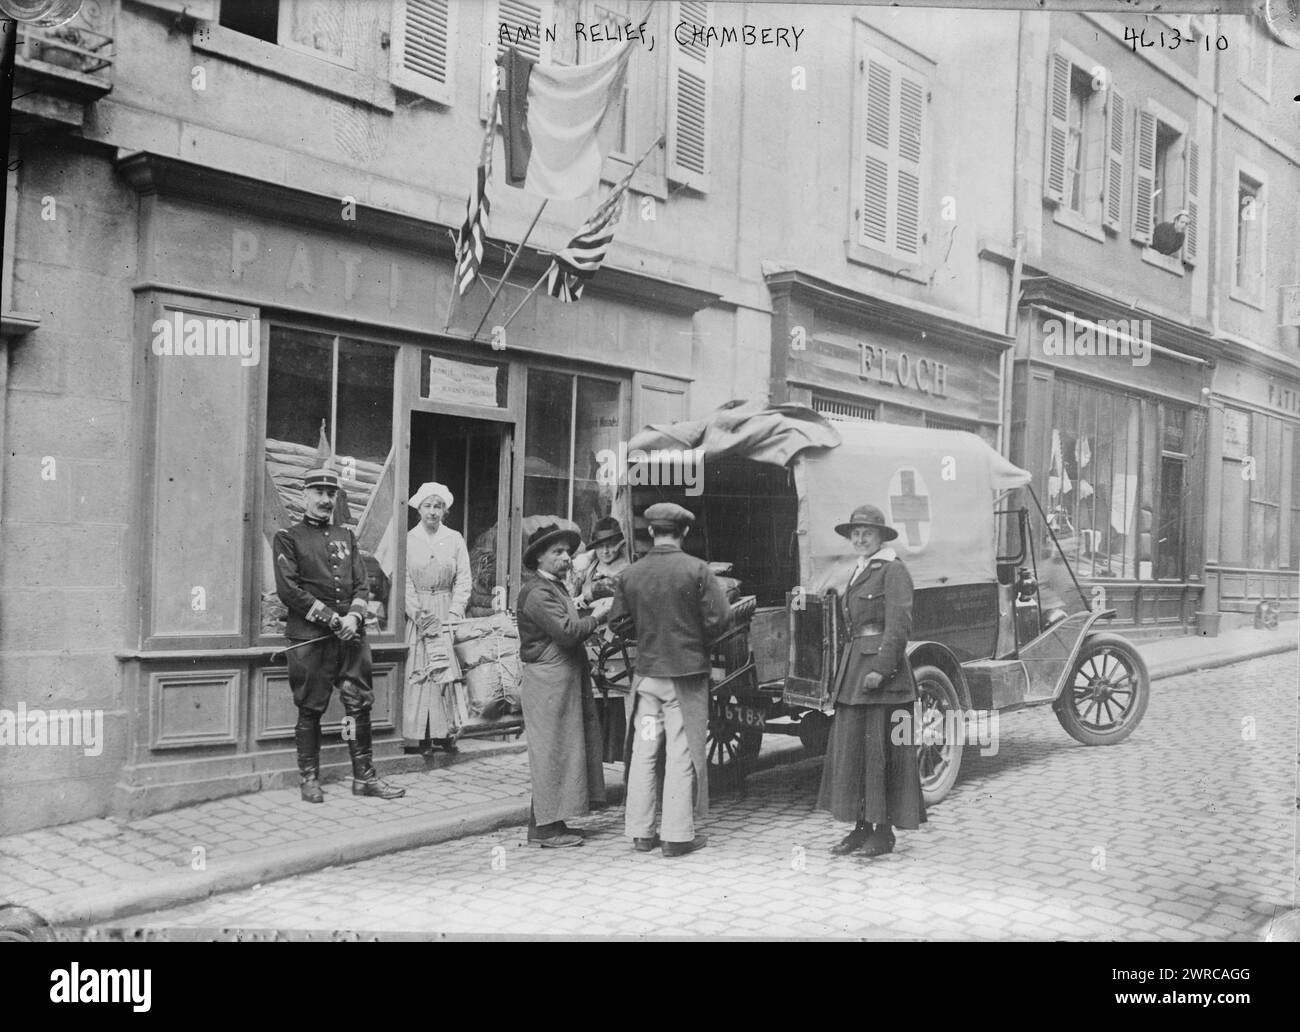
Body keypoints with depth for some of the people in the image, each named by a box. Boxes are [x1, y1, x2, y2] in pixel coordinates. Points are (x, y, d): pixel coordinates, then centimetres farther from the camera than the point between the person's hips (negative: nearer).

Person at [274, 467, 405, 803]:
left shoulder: (346, 536, 18)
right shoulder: (288, 538, 2)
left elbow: (362, 584, 12)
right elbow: (289, 589, -8)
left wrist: (353, 616, -8)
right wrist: (332, 619, -13)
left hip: (351, 634, 4)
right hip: (309, 637, -4)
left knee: (360, 705, 3)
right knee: (310, 709, 2)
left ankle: (364, 776, 11)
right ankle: (309, 779, 13)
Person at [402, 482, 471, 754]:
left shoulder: (455, 540, 7)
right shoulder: (408, 540, 3)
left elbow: (463, 581, 4)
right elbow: (404, 583, -1)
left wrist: (453, 615, -8)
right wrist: (420, 615, -12)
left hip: (447, 612, 1)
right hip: (416, 614, -1)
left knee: (446, 673, -5)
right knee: (417, 674, -6)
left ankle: (443, 733, 0)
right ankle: (417, 737, -3)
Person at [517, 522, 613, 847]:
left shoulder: (554, 588, 20)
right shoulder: (537, 592, -14)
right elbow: (567, 632, -23)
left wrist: (589, 613, 4)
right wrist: (595, 617, -9)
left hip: (566, 679, 10)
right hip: (548, 682, -10)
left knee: (559, 751, 12)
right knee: (552, 750, -6)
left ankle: (544, 821, 18)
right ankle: (546, 828, 1)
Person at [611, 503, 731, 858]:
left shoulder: (630, 574, 0)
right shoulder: (696, 570, -10)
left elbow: (619, 623, 3)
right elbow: (719, 619, -12)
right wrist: (695, 637, 7)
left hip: (646, 672, 3)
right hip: (687, 672, -3)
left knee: (643, 751, 10)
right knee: (681, 754, 3)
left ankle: (640, 832, 16)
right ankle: (677, 835, 7)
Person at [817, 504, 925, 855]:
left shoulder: (893, 570, -7)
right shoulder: (858, 572, 19)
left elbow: (899, 625, -14)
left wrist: (881, 668, -21)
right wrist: (848, 670, 18)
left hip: (882, 664, -8)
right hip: (854, 666, 9)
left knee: (881, 749, -3)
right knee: (851, 748, 8)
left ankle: (883, 832, 5)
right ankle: (862, 827, 16)